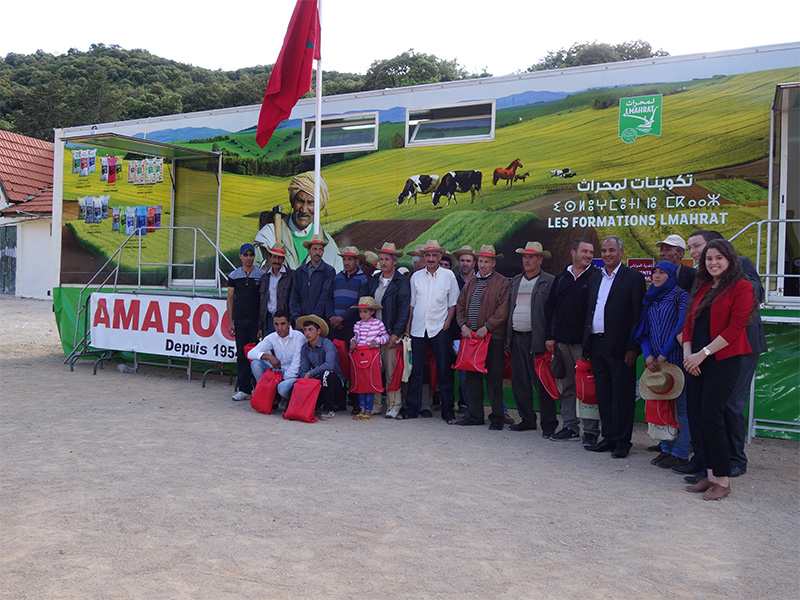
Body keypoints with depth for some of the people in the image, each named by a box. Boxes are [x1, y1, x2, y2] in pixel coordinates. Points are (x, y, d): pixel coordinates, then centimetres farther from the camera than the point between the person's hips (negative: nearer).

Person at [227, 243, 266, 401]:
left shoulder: (262, 275, 4)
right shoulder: (234, 275, 10)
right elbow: (230, 299, 10)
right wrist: (230, 322, 3)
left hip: (256, 320, -2)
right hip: (239, 321, 2)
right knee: (242, 354, 4)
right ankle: (244, 389, 9)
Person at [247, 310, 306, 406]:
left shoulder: (299, 337, -12)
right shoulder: (272, 338, 1)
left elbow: (296, 365, -16)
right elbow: (251, 353, -7)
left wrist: (284, 380, -19)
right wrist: (268, 356, -24)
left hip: (294, 375, -5)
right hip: (279, 372, 5)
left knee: (283, 388, -36)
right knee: (255, 363, -14)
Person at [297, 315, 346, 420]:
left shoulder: (327, 344, -17)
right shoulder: (304, 348, 3)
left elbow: (329, 365, -34)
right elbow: (303, 371, 1)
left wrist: (310, 373, -27)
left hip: (336, 382, -5)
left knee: (327, 373, -37)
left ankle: (329, 409, -17)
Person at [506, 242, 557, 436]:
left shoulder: (550, 282, -2)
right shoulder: (515, 281, 16)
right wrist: (508, 337, 14)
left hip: (537, 339, -6)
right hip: (517, 338, 6)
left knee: (541, 384, -3)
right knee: (519, 383, 10)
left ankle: (549, 424, 7)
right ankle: (527, 420, 22)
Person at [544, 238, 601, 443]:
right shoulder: (561, 278, 13)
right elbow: (550, 308, 15)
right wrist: (550, 336, 8)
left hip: (584, 342, -5)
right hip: (562, 342, 5)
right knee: (567, 386, 11)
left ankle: (591, 430, 7)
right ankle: (570, 427, 20)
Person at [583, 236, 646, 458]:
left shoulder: (634, 278, -3)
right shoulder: (594, 279, 16)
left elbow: (638, 316, -8)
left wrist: (633, 348, -15)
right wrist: (586, 345, 11)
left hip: (619, 346, -6)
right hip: (596, 345, 6)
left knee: (622, 395, 0)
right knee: (603, 394, 12)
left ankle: (622, 441, 9)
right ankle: (609, 437, 21)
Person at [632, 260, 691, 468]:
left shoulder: (681, 296, -3)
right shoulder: (651, 299, 16)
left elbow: (682, 327, -13)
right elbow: (643, 331, 13)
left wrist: (664, 354, -14)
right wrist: (648, 355, -3)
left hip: (676, 360, -6)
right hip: (655, 362, 6)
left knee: (680, 407, -3)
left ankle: (680, 454, 3)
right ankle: (666, 449, 20)